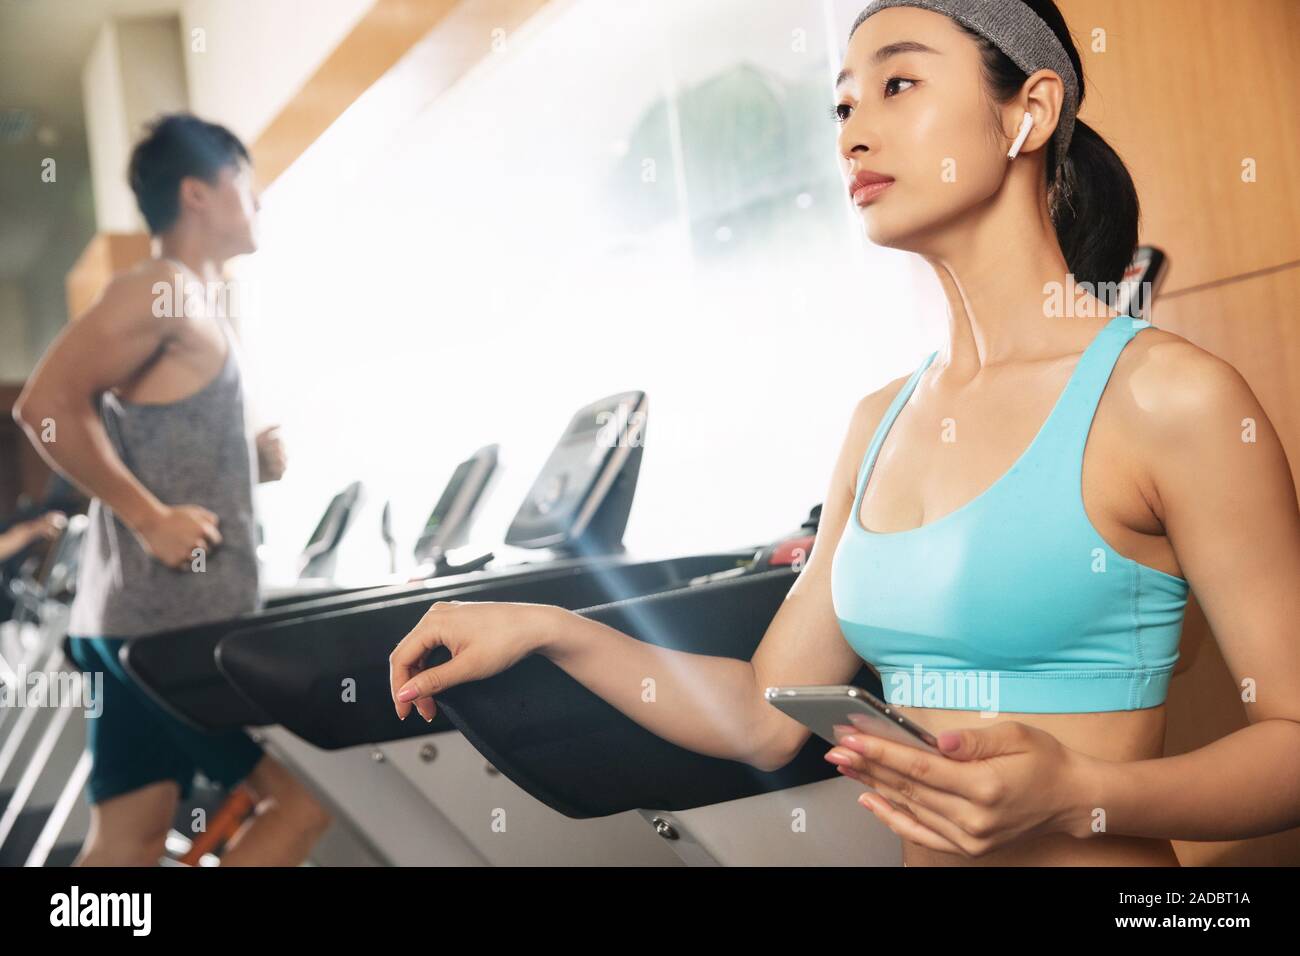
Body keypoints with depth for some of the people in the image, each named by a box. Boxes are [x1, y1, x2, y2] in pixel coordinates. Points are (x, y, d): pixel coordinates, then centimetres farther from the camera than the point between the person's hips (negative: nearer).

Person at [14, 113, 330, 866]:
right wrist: (151, 517, -20)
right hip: (171, 618, -9)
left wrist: (249, 463, 8)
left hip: (158, 618, 9)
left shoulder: (200, 303, 18)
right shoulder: (163, 290, -11)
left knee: (129, 843, 10)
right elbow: (47, 406, -21)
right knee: (308, 789, -3)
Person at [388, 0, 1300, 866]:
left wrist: (1078, 795, -22)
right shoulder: (880, 424, 8)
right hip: (922, 849, 4)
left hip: (1091, 858, -4)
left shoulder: (1169, 395, -10)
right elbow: (764, 718, 9)